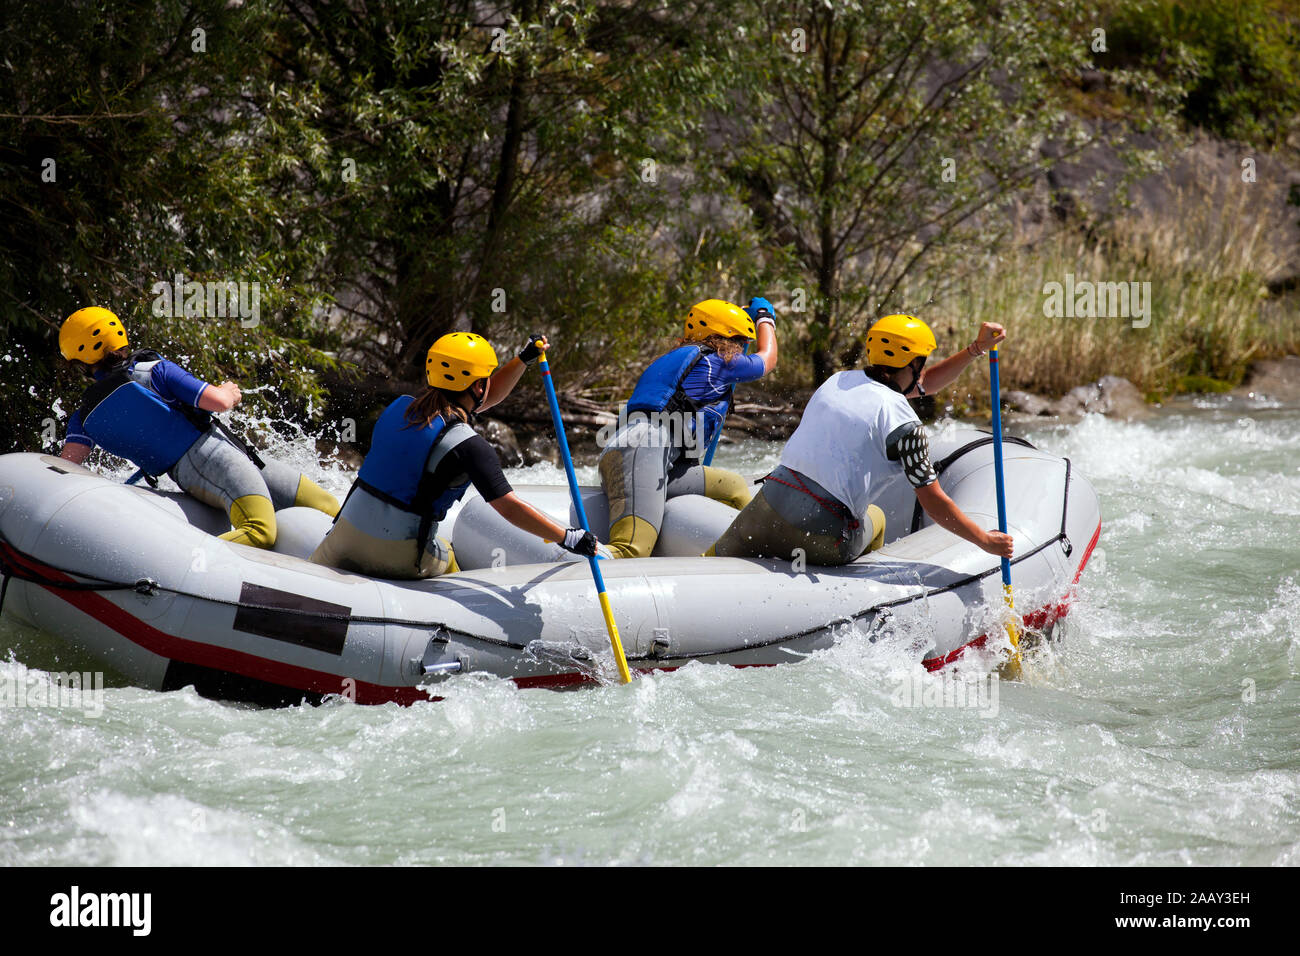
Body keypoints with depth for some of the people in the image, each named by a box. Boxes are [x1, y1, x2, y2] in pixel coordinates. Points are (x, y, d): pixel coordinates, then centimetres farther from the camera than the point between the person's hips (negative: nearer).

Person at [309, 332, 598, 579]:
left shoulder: (401, 407, 6)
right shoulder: (469, 446, -16)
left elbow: (481, 399, 20)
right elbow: (509, 508, -18)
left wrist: (523, 360, 16)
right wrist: (567, 538, -11)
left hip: (348, 533, 3)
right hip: (398, 552, -3)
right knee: (446, 560, 31)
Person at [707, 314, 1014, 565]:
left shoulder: (840, 381, 15)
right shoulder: (904, 426, -6)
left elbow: (923, 383, 28)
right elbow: (934, 504, -2)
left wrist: (976, 349, 25)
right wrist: (985, 540, 9)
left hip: (771, 502, 3)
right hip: (823, 539, -3)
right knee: (875, 519, 29)